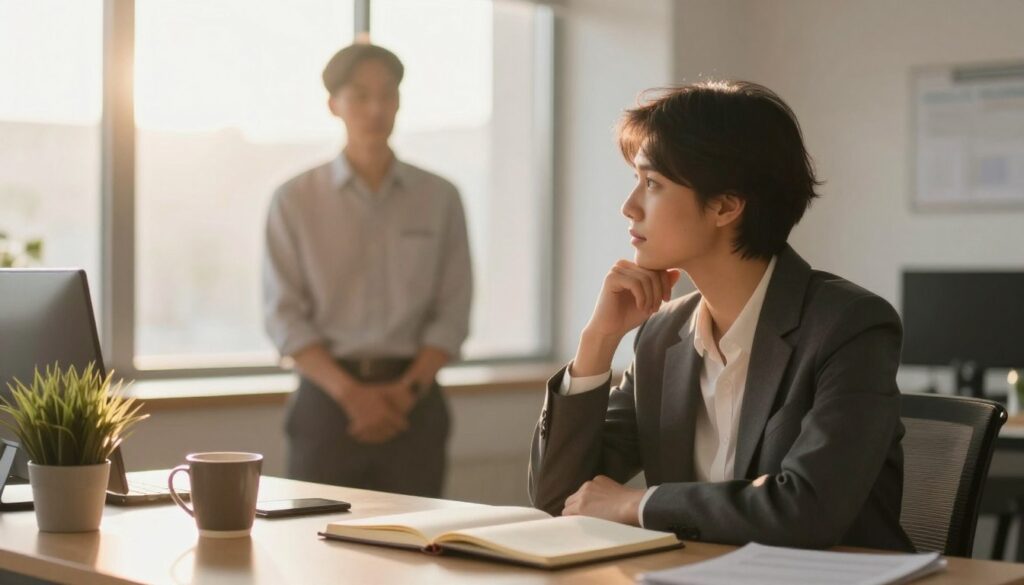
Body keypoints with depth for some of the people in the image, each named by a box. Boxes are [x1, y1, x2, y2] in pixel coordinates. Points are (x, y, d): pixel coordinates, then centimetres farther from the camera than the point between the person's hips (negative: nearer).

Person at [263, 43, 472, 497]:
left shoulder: (439, 199, 7)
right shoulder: (296, 201, 3)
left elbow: (453, 312, 4)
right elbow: (284, 316, -2)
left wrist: (407, 387, -9)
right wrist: (351, 392, -12)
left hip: (412, 401, 1)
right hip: (327, 400, -1)